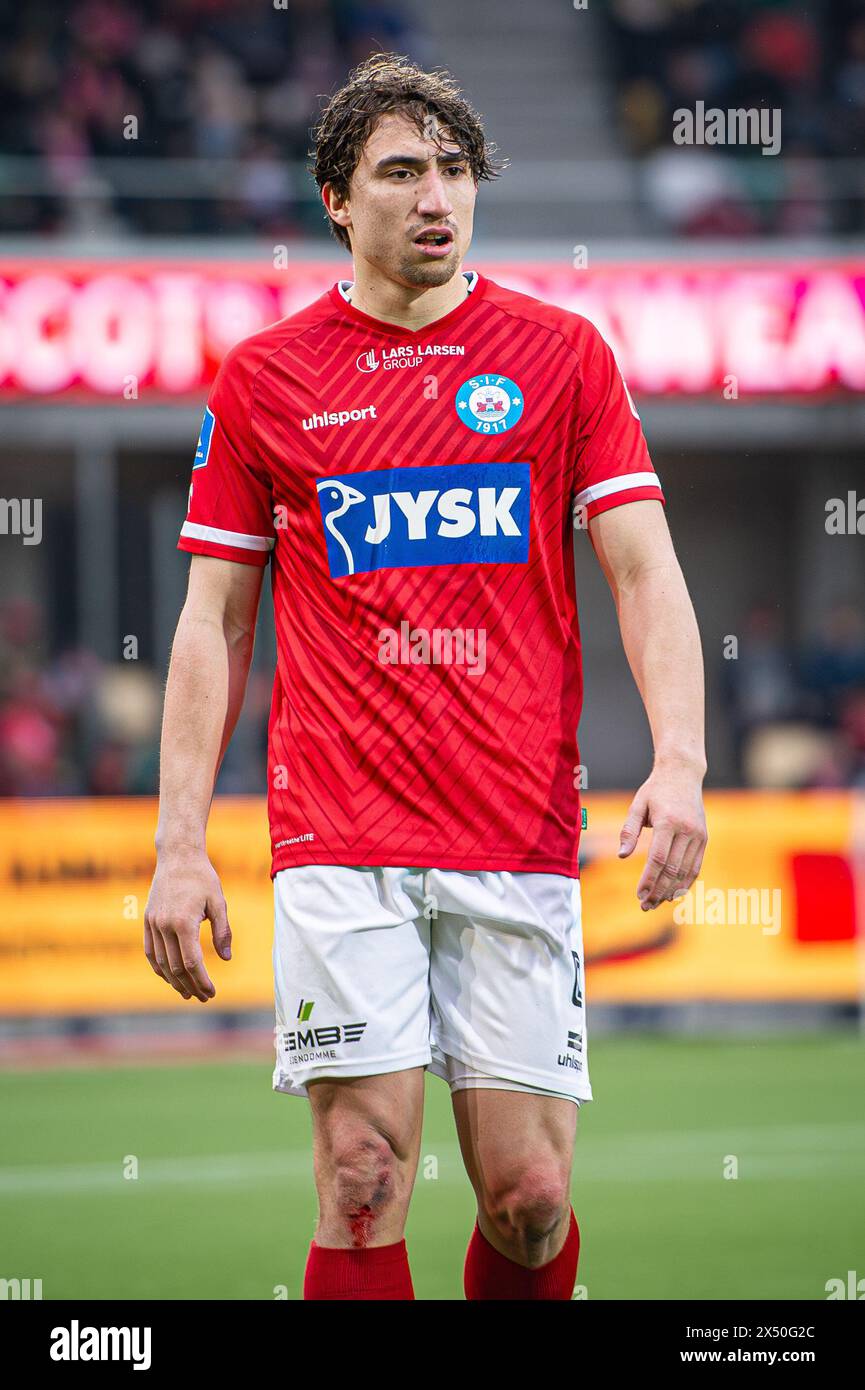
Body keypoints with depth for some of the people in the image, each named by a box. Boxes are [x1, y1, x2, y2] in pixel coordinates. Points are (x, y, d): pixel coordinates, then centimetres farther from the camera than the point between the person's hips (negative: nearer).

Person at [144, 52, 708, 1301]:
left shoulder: (561, 355, 7)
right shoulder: (264, 379, 7)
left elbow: (644, 571, 3)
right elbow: (216, 622, 10)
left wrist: (679, 763, -14)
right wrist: (180, 846, 2)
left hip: (522, 845, 1)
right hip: (340, 845, 0)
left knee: (528, 1196, -2)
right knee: (366, 1177, -9)